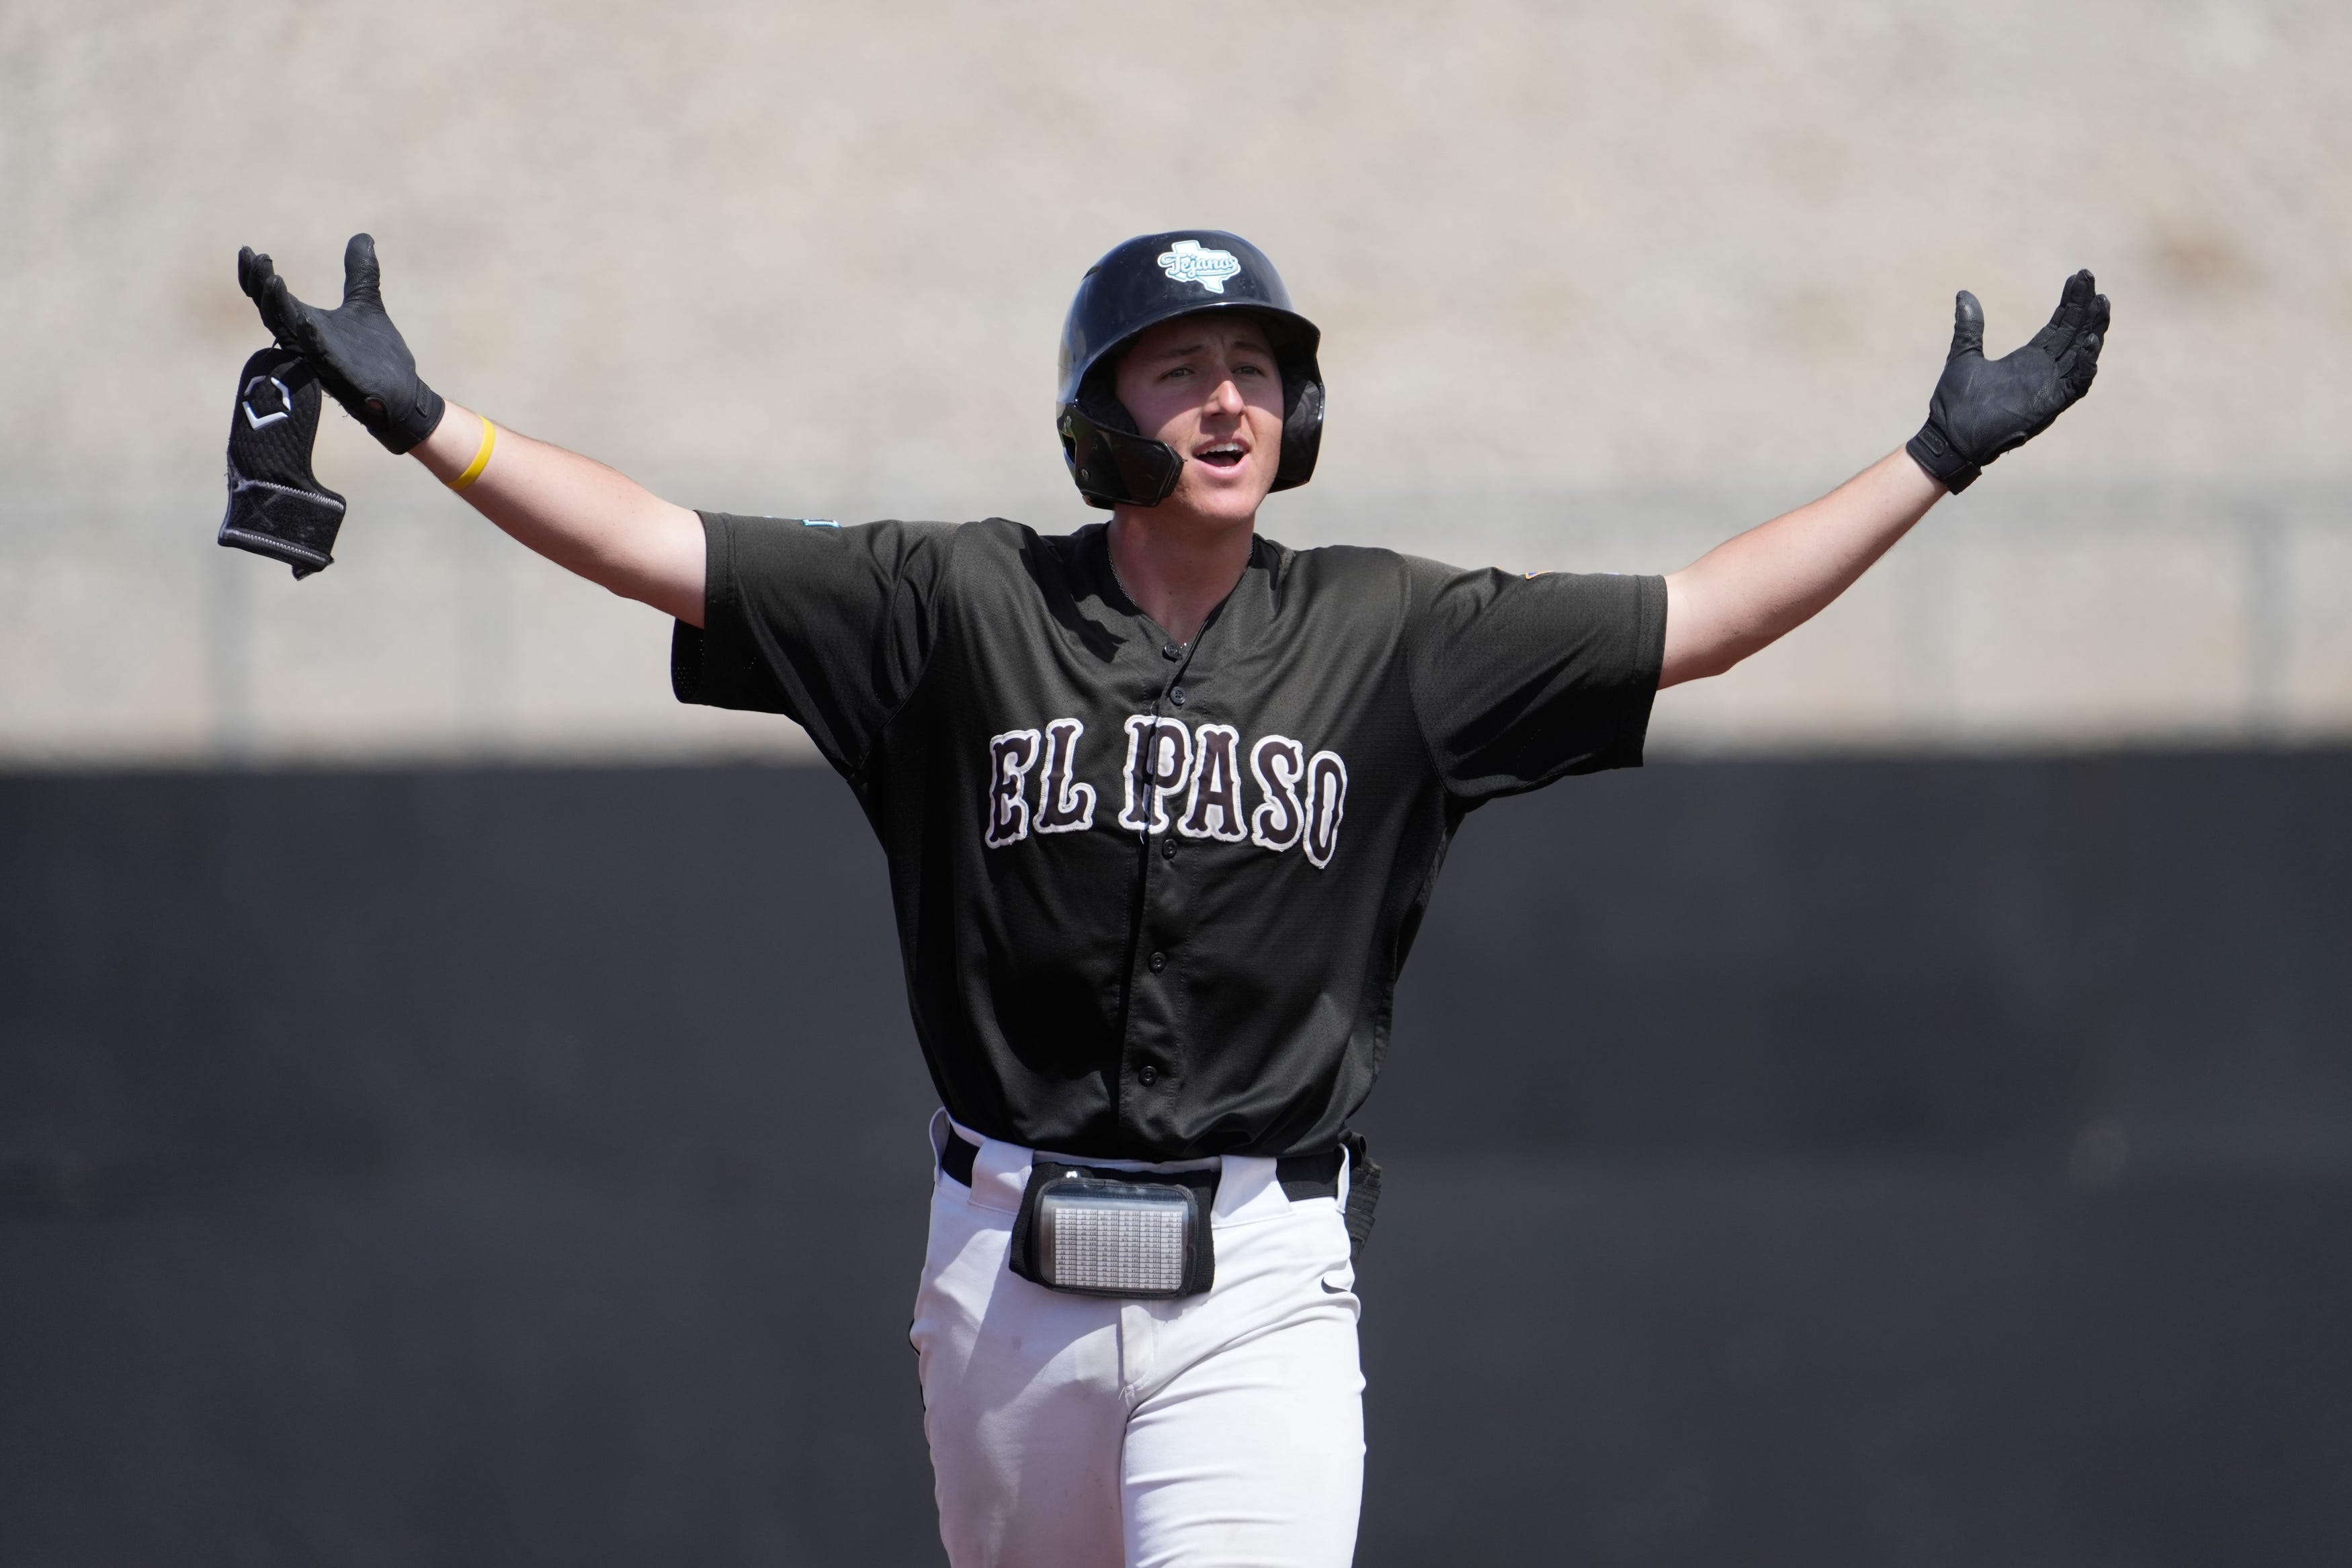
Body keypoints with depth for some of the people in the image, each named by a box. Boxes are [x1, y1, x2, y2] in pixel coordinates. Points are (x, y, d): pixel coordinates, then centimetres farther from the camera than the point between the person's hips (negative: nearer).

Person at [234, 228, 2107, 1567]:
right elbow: (666, 549, -1)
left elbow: (1698, 621, 6)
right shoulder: (962, 606, 2)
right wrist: (417, 417, -9)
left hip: (1259, 1291, -1)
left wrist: (1942, 455, 3)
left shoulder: (1387, 638, 4)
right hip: (1013, 1268, 1)